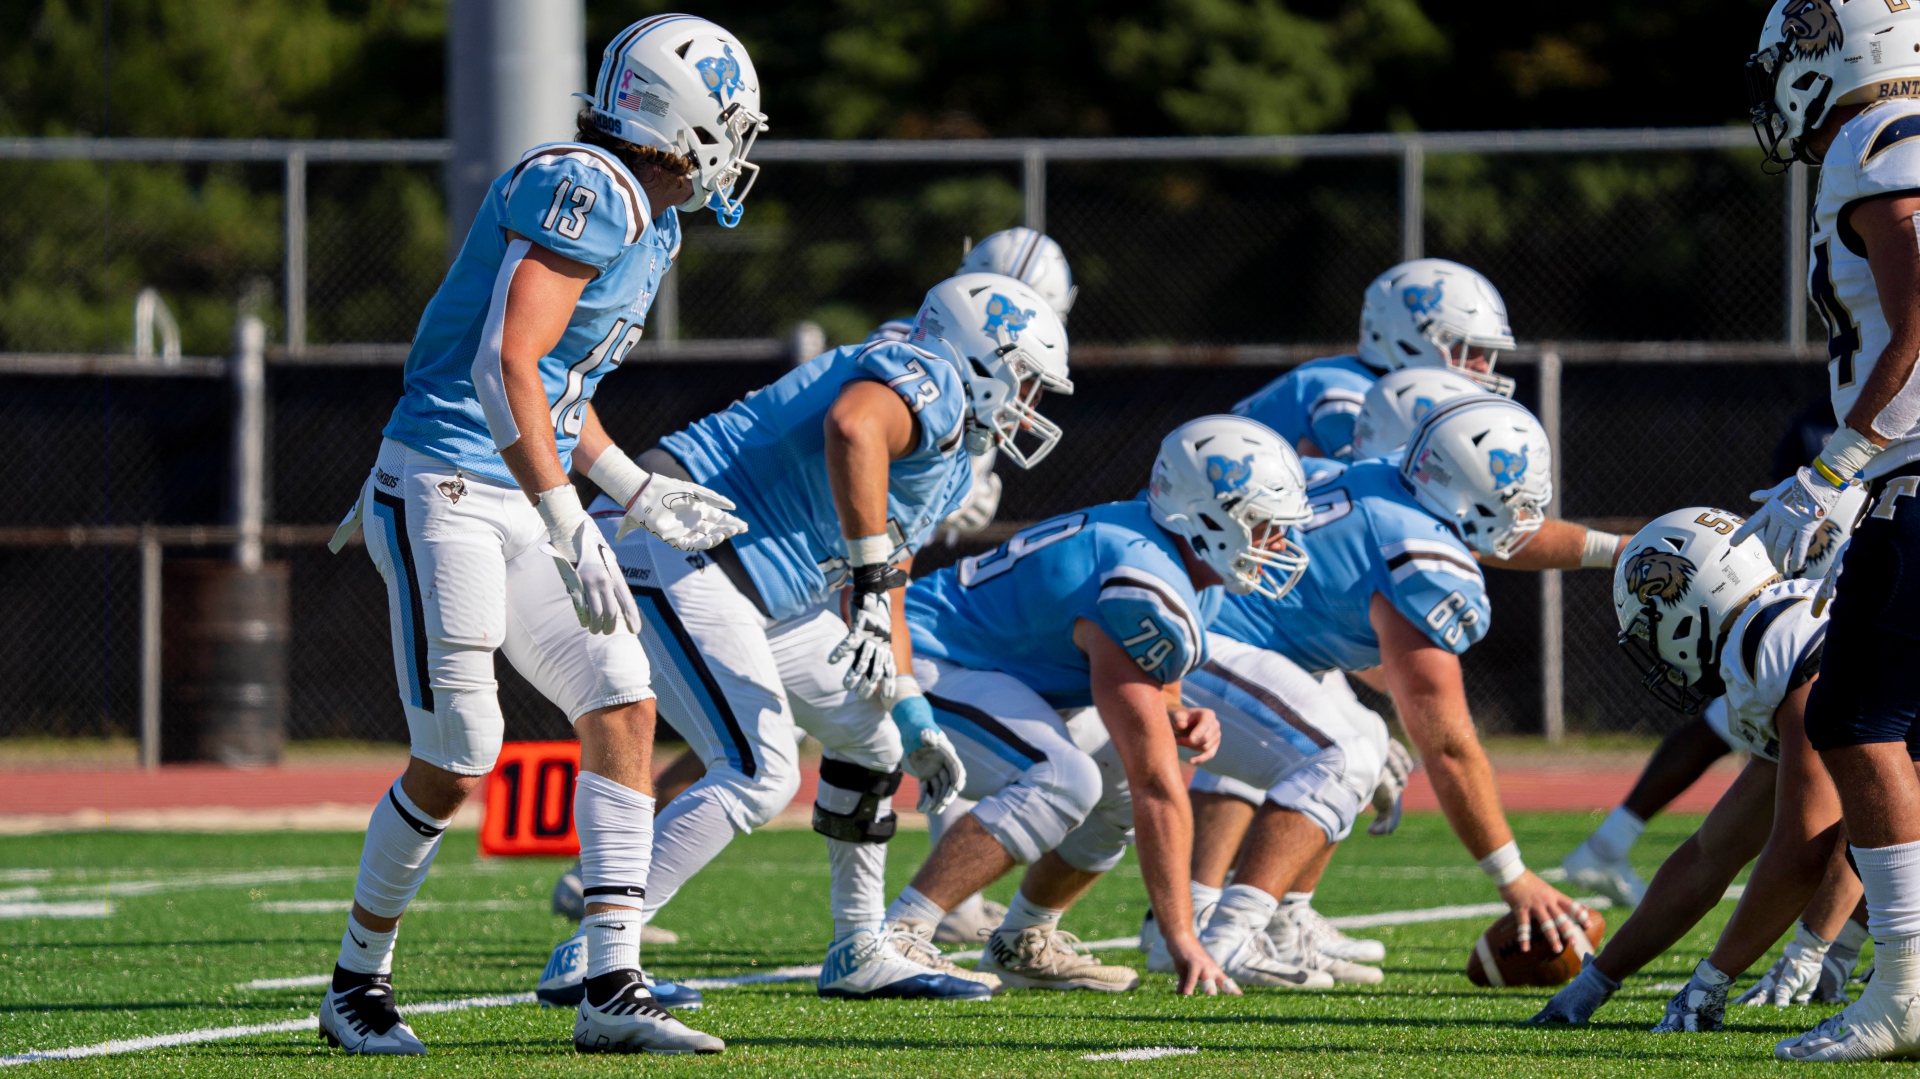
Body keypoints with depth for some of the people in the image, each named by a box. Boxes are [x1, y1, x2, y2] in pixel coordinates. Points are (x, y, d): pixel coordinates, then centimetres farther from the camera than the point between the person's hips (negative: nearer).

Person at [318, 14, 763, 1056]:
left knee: (621, 706, -3)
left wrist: (637, 493, 27)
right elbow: (505, 371, -24)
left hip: (519, 501, 9)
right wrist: (574, 538, -28)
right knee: (455, 763, -7)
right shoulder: (583, 191, -17)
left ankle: (612, 988, -5)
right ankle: (357, 982, 12)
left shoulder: (645, 223, 14)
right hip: (441, 497, -9)